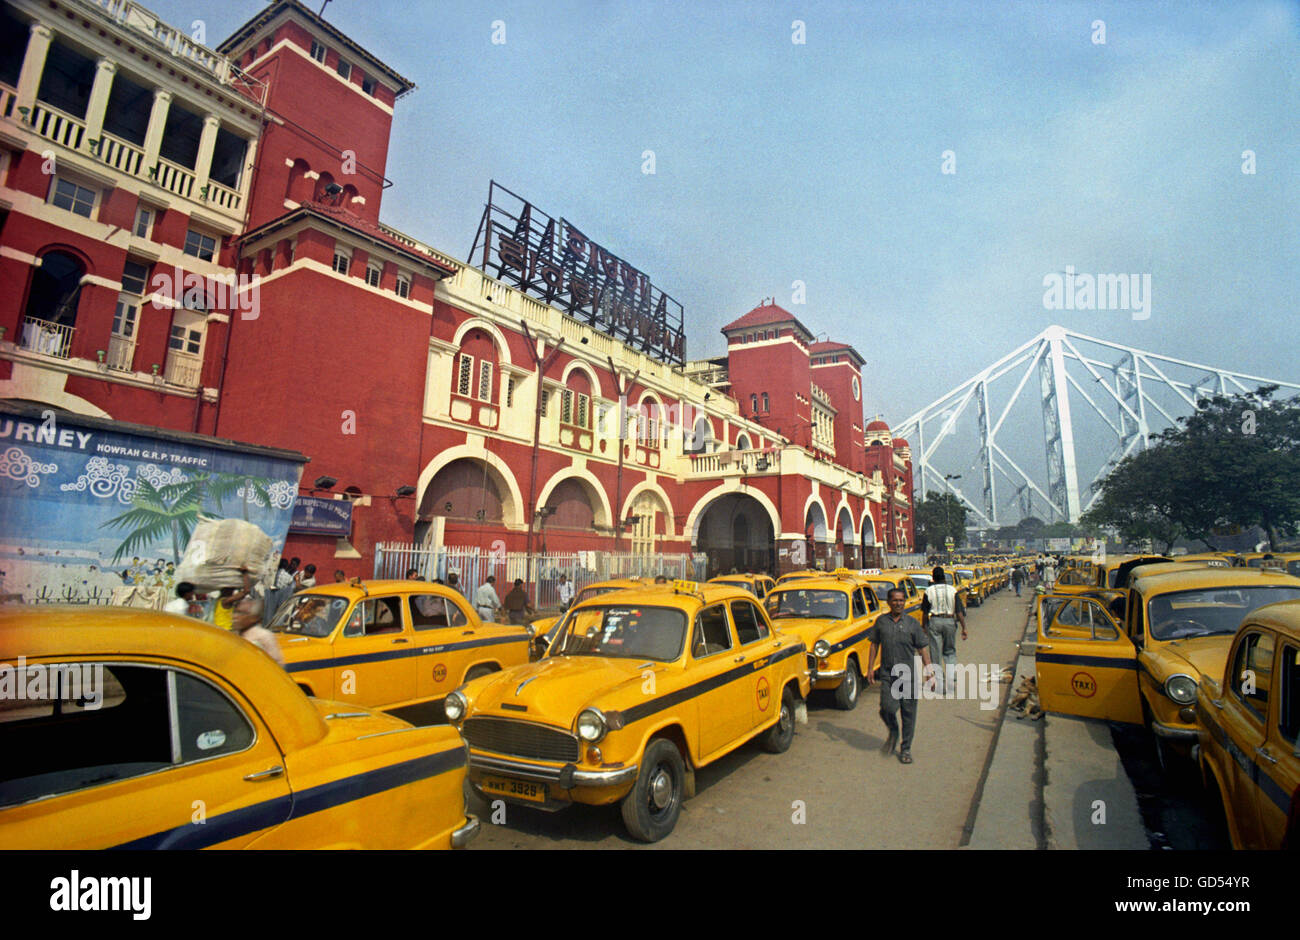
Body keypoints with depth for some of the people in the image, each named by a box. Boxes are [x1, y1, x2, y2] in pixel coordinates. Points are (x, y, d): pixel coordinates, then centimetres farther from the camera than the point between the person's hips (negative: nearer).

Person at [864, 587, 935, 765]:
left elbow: (923, 649, 4)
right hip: (887, 674, 0)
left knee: (909, 713, 5)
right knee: (887, 708, -11)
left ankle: (906, 749, 22)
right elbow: (874, 645, 11)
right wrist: (870, 669, 6)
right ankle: (893, 732, 21)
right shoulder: (881, 622, 5)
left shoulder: (912, 623, 2)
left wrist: (930, 673, -1)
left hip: (909, 675, 0)